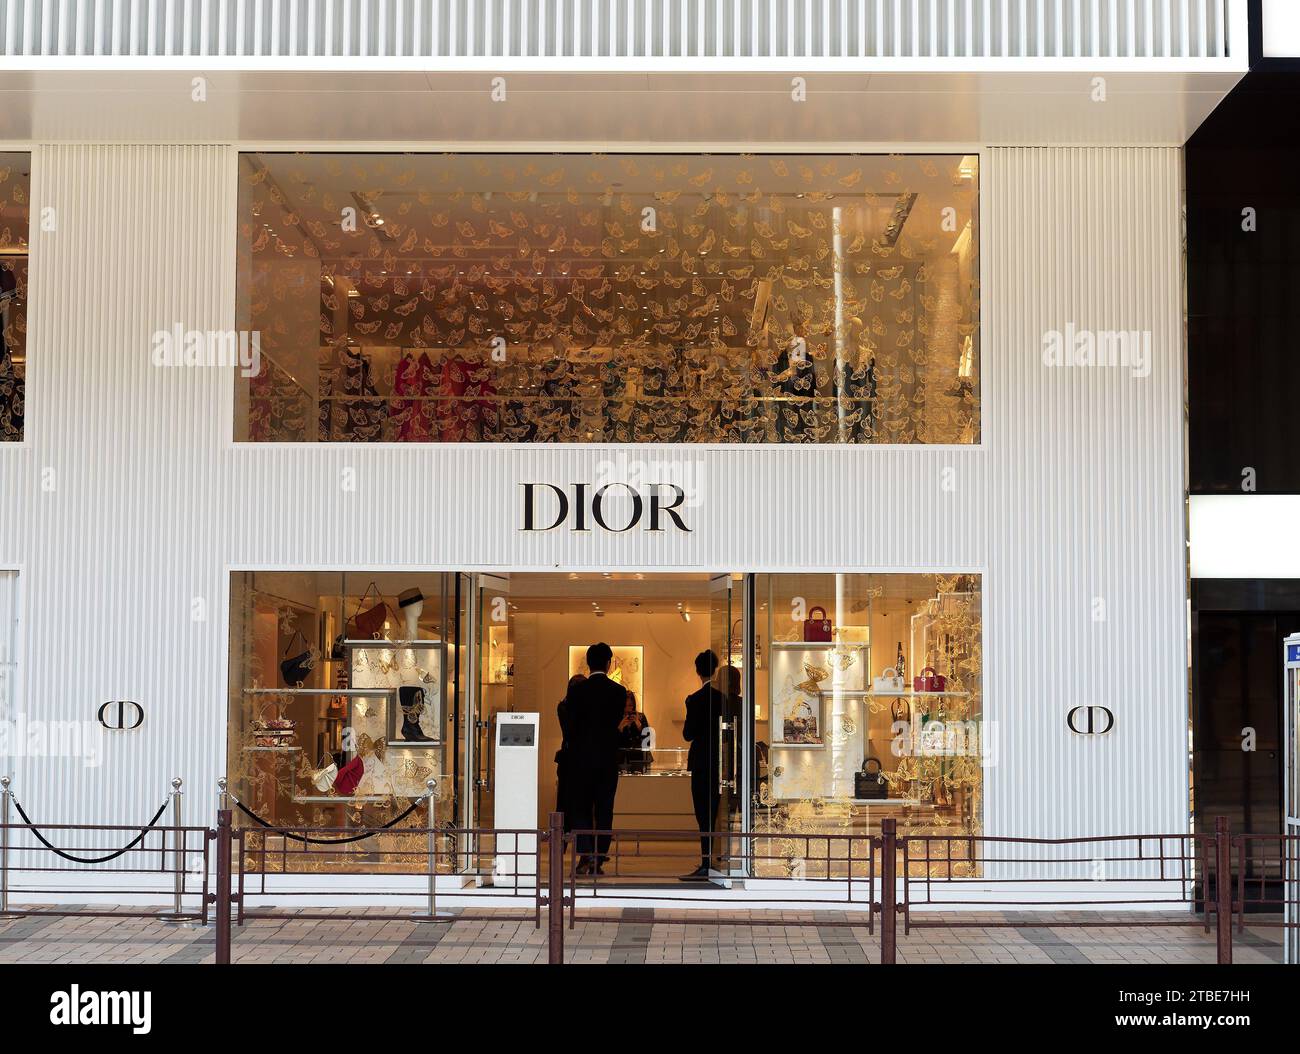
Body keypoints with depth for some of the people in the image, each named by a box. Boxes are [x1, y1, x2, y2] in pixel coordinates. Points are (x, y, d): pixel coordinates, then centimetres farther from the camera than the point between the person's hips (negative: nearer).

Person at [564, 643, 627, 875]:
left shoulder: (576, 691, -5)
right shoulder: (618, 692, -4)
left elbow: (571, 725, 0)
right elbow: (616, 723, 6)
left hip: (581, 758, -1)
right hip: (608, 758, 1)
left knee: (581, 807, 8)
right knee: (604, 810, 7)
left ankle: (585, 854, -10)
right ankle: (598, 860, 8)